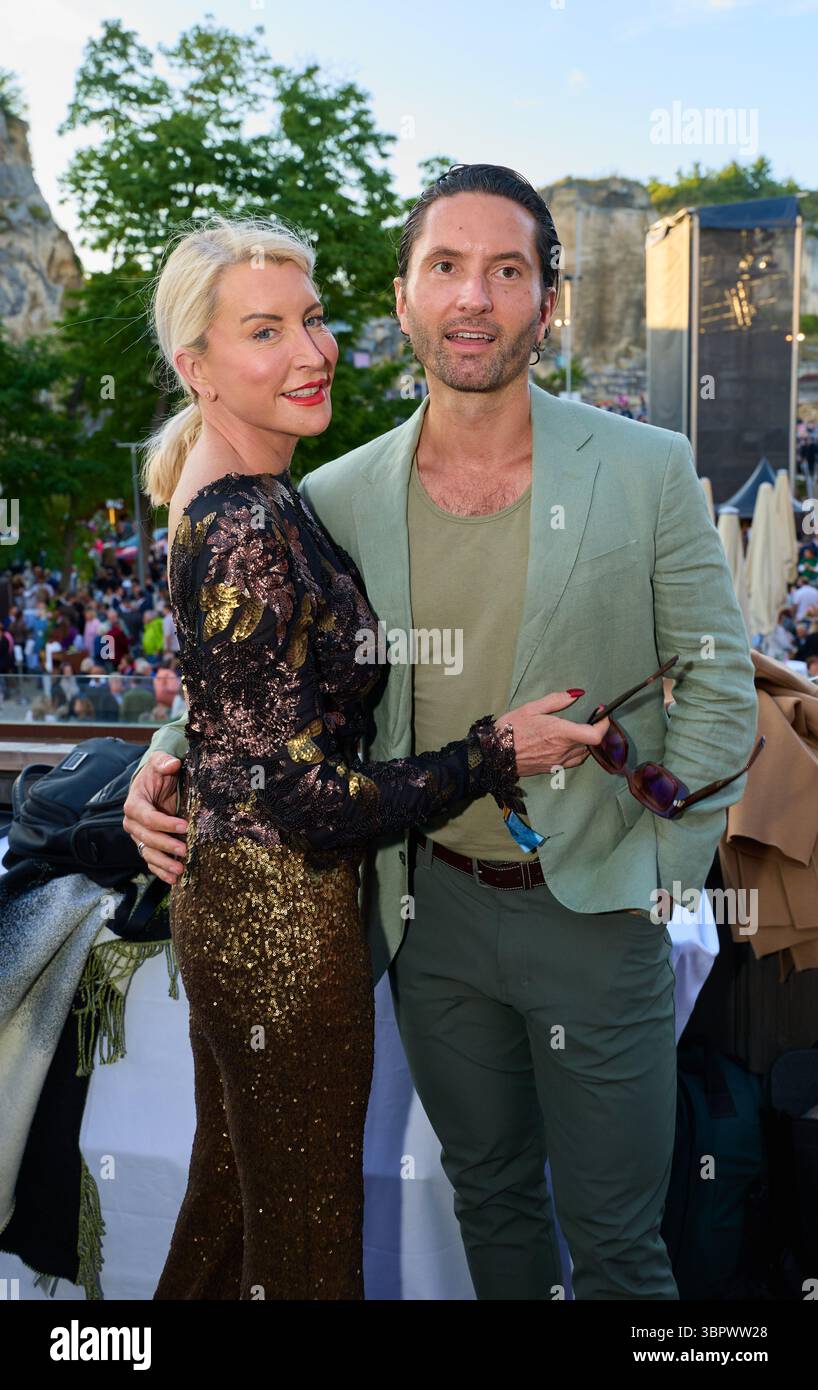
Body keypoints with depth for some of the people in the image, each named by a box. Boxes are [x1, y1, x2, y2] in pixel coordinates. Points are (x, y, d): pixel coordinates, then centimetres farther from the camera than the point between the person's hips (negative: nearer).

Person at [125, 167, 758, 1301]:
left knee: (615, 1240, 11)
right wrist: (170, 755, -6)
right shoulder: (340, 497, -3)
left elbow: (717, 686, -4)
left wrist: (661, 871, -8)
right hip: (434, 911, 3)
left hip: (596, 916, -2)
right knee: (490, 1195, 22)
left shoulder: (650, 470, -9)